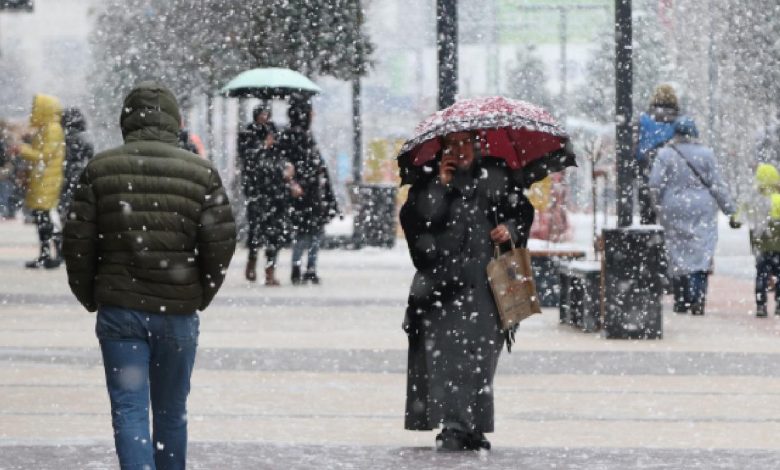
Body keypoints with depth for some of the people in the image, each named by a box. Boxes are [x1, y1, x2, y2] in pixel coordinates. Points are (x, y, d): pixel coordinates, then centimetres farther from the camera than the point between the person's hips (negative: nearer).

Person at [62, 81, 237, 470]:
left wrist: (89, 297, 12)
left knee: (128, 409, -1)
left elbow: (77, 240, -2)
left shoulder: (100, 169, -2)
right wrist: (201, 297, 9)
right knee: (172, 412, 14)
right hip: (179, 313, 1)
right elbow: (221, 241, -5)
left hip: (119, 310, -1)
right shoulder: (201, 172, -2)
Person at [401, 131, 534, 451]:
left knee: (480, 352, 1)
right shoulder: (430, 184, 9)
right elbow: (413, 218, -6)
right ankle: (453, 427, -16)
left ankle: (473, 428, 8)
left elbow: (523, 210, 18)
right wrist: (441, 185, -9)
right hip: (442, 282, -2)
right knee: (446, 352, -12)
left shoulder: (494, 178, 13)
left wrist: (511, 228, -2)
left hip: (485, 283, 2)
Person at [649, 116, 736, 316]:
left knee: (677, 255, 8)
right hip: (702, 211, -1)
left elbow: (655, 184, -5)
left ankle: (680, 304, 9)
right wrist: (729, 208, 7)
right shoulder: (705, 154, -3)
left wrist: (659, 204, 12)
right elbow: (717, 185, -2)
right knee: (701, 255, -1)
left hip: (674, 212, 1)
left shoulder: (665, 154, -3)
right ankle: (697, 304, -13)